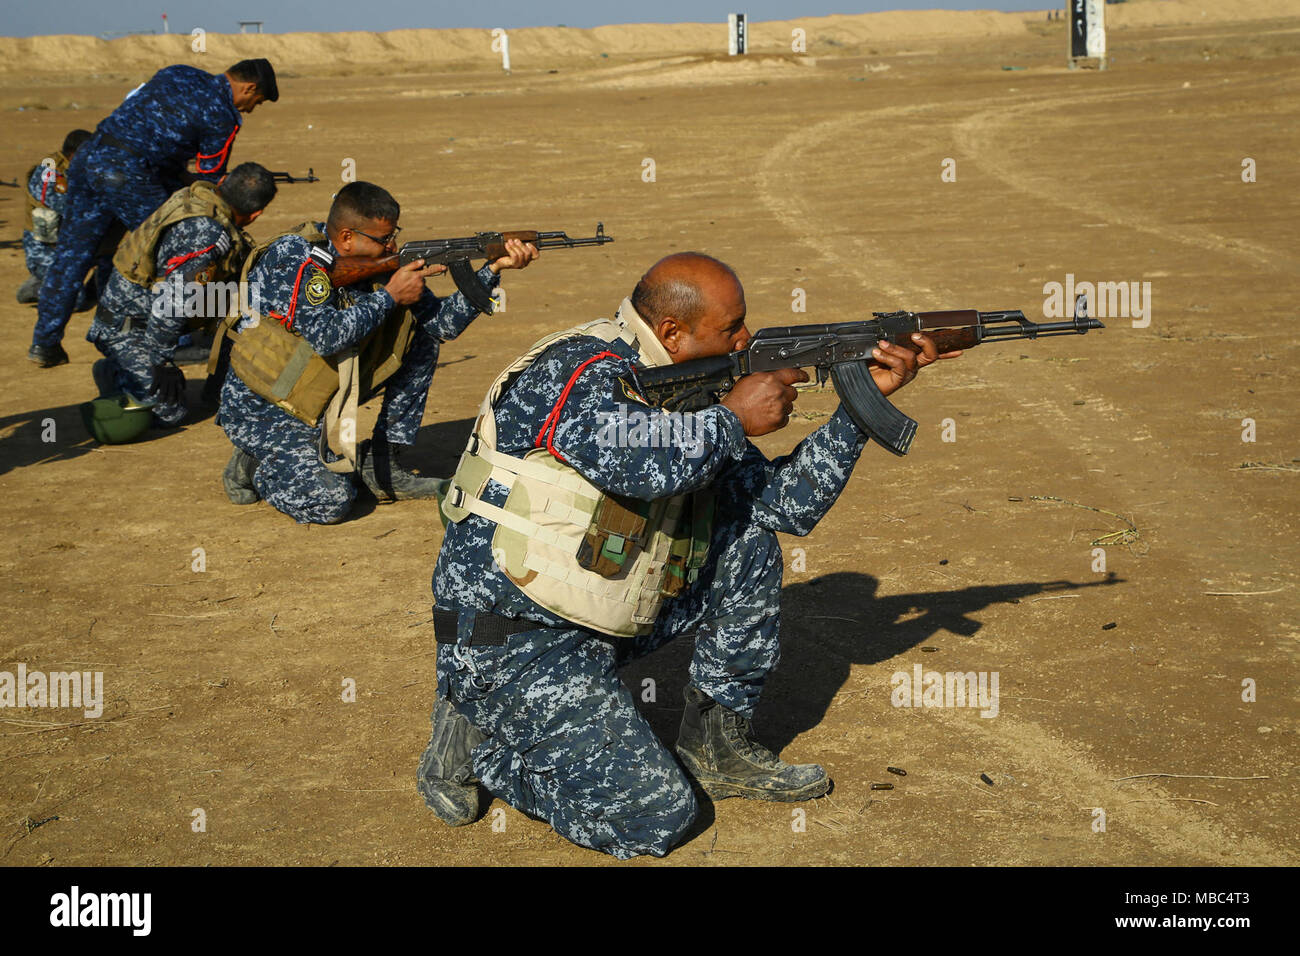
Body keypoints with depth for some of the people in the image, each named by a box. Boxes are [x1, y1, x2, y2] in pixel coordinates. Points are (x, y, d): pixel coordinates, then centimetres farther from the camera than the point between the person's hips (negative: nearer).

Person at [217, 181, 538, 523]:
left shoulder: (376, 263, -2)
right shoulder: (289, 258, -22)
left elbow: (441, 323, -3)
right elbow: (326, 336, -32)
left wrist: (493, 269, -14)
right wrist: (390, 296, -23)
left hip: (326, 398, 7)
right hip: (260, 407, -7)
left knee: (421, 333, -3)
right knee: (330, 501, -27)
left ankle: (383, 465, 3)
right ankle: (254, 465, 5)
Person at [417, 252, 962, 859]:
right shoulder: (578, 369, -18)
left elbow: (787, 505, 8)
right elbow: (635, 461, -38)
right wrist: (734, 418, -20)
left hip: (599, 622, 9)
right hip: (510, 636, -9)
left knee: (749, 547, 2)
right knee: (655, 817, -16)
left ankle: (717, 746, 12)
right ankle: (476, 737, 4)